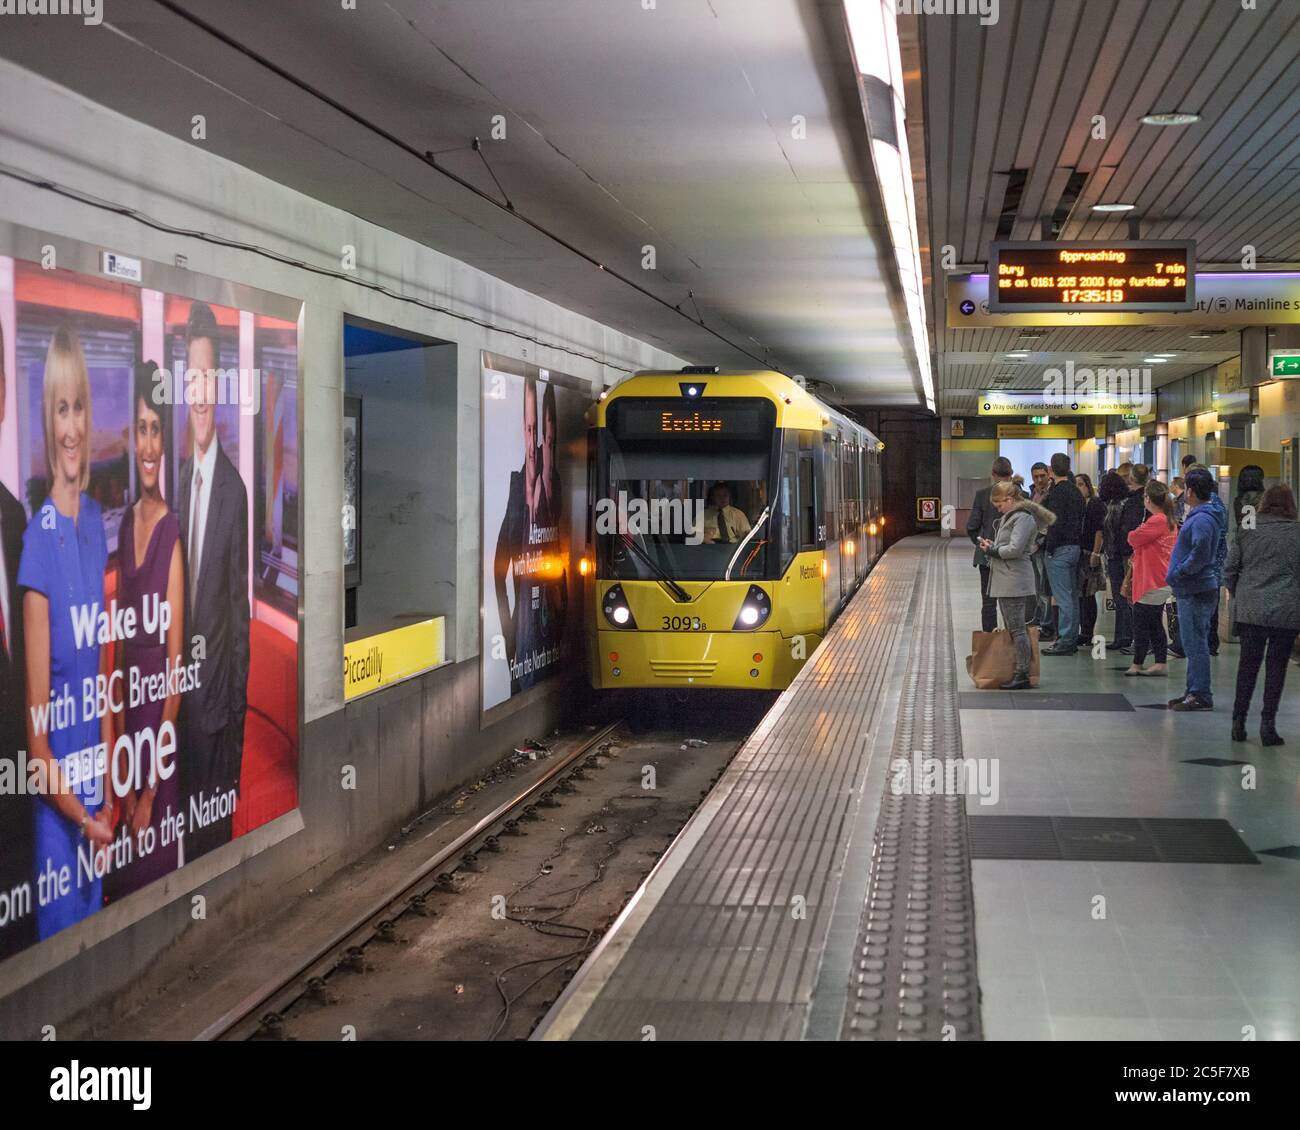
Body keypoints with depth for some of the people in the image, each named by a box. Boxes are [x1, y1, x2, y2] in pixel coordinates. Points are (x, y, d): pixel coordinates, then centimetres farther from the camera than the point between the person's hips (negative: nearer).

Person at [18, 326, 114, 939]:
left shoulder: (97, 522, 4)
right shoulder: (37, 540, -19)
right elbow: (36, 730, -17)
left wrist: (107, 794, 9)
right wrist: (78, 817, -15)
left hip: (95, 795, 7)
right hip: (55, 806, -7)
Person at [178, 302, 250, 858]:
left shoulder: (235, 490, -15)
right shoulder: (182, 477, 7)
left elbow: (241, 605, -13)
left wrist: (237, 703, -11)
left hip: (219, 688, -7)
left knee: (217, 815, 2)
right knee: (189, 807, 17)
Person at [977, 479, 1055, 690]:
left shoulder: (1023, 518, -13)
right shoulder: (1010, 516, 19)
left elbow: (1015, 549, -21)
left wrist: (991, 550, -8)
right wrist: (993, 546, 5)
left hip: (1014, 581, -11)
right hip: (1004, 580, 11)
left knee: (1017, 629, -8)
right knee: (1011, 628, 12)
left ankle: (1022, 675, -6)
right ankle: (1017, 671, 17)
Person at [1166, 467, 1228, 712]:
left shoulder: (1202, 519, -18)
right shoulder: (1210, 514, 16)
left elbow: (1200, 555, -27)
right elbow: (1221, 551, 22)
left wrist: (1177, 574, -17)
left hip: (1196, 591, -11)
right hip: (1194, 589, 11)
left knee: (1195, 643, -7)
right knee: (1195, 643, 16)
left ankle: (1201, 694, -4)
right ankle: (1195, 692, 23)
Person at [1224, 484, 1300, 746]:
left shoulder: (1247, 532, 1)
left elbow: (1229, 570, 3)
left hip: (1250, 609, 2)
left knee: (1248, 664, 11)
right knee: (1276, 666, 5)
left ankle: (1238, 721, 11)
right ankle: (1267, 723, 4)